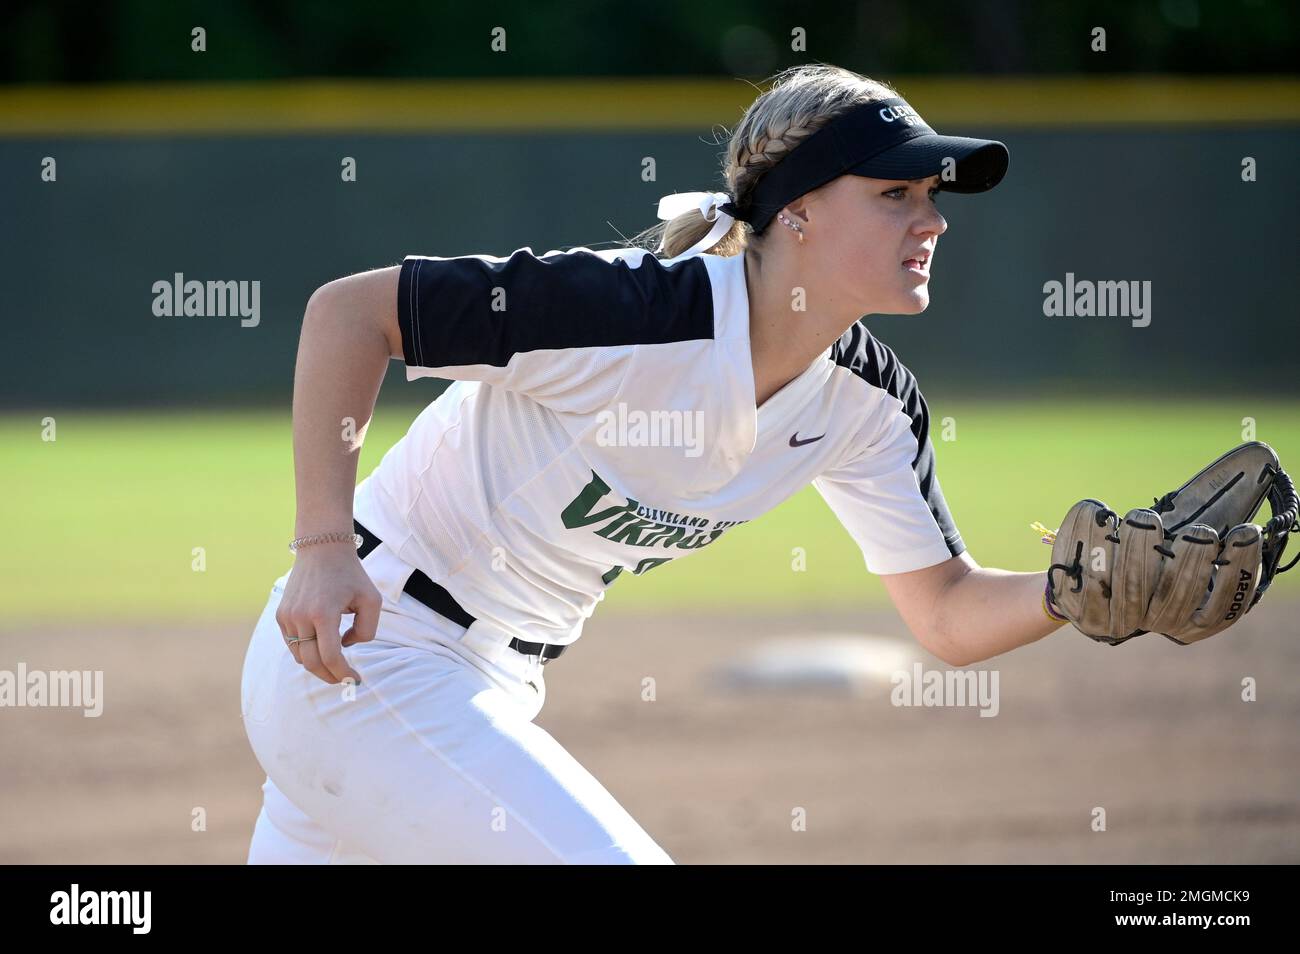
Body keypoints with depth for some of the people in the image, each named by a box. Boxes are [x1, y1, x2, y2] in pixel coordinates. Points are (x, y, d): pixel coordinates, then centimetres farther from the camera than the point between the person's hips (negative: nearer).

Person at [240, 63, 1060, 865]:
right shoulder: (638, 307, -25)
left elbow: (948, 615, 3)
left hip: (496, 684, 8)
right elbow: (348, 312, -21)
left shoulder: (867, 403, -2)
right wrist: (325, 548, -28)